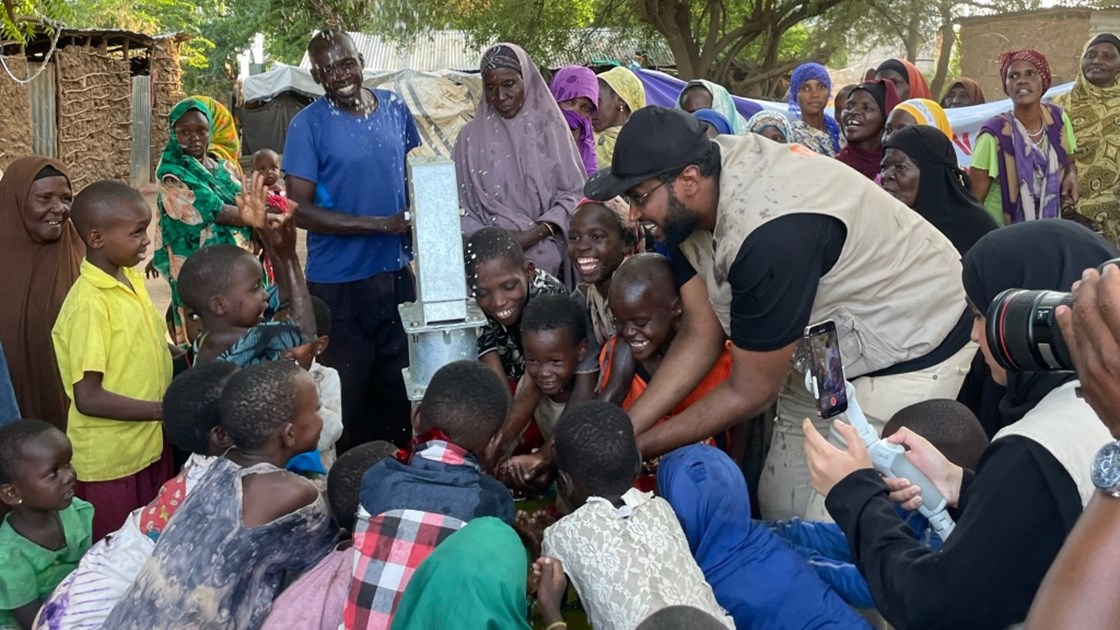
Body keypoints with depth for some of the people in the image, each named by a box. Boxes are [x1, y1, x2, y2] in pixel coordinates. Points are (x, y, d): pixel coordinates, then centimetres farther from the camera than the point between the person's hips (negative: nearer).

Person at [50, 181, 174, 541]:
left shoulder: (132, 279, 3)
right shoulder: (89, 303, -21)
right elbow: (88, 398, -23)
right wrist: (168, 410, -23)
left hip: (150, 449, 7)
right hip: (110, 464, -7)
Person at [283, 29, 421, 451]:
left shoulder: (395, 108, 3)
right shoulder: (308, 125, -10)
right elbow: (300, 210, -15)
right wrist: (381, 224, -20)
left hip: (397, 274, 4)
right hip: (338, 283, -4)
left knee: (399, 386, 16)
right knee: (347, 393, 8)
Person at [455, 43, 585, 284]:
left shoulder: (550, 127, 3)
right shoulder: (472, 136, 4)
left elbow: (573, 193, 2)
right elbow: (460, 205, 5)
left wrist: (535, 234, -11)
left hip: (546, 255, 0)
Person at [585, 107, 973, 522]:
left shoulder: (771, 233, -36)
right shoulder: (691, 203, -13)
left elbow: (751, 394, -26)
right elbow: (701, 335, -6)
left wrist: (637, 447, -18)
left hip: (911, 351, -7)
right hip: (827, 346, 8)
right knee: (779, 511, 9)